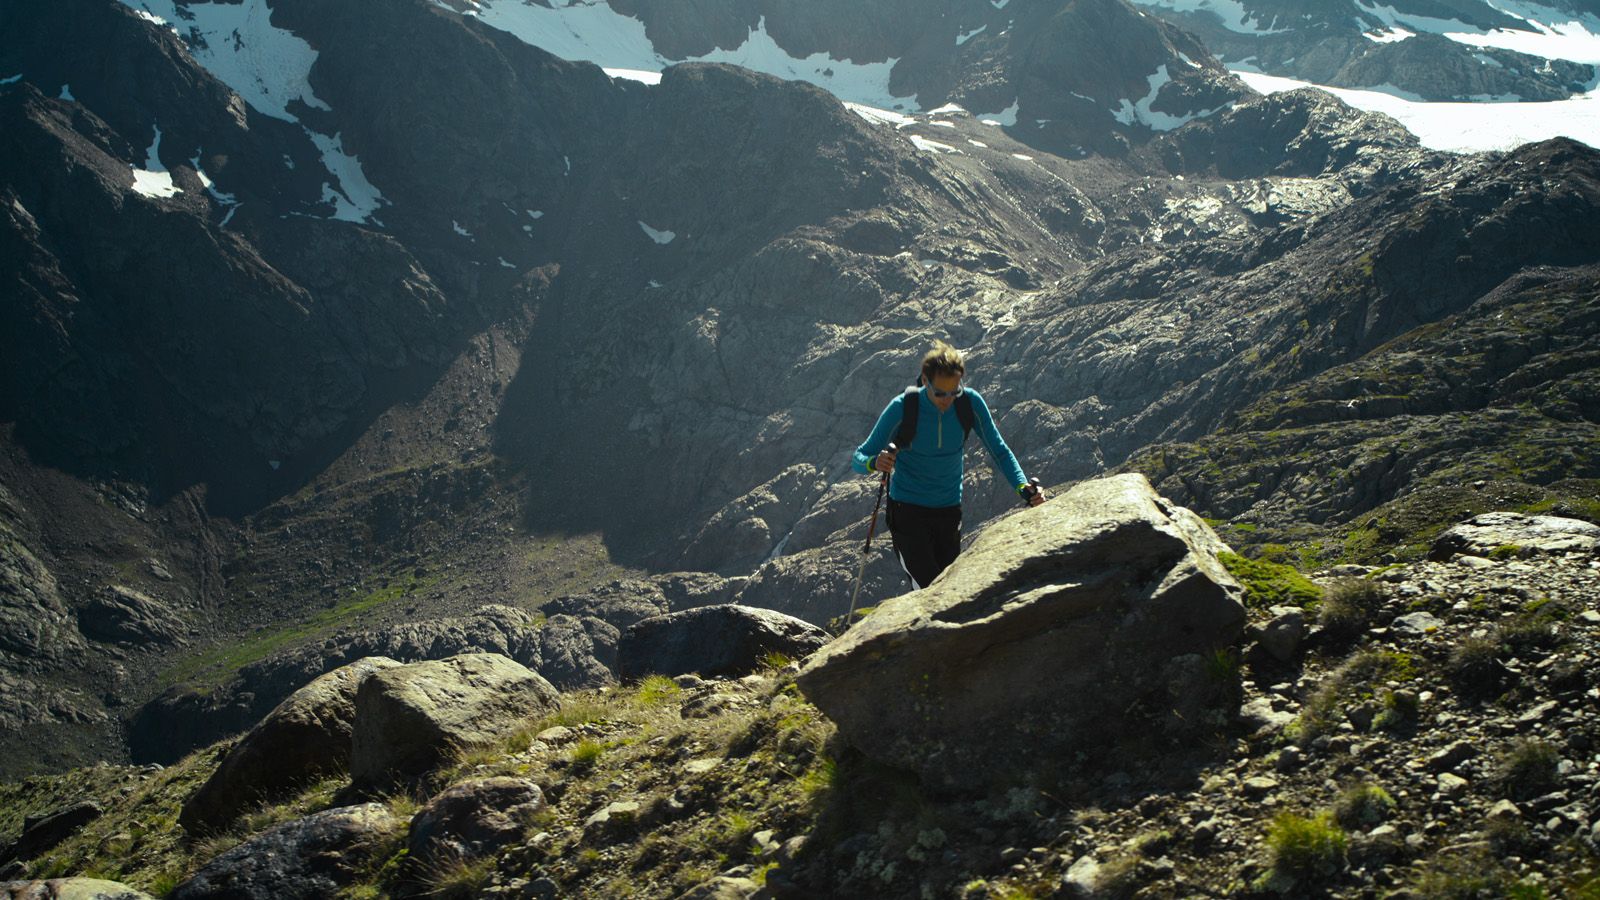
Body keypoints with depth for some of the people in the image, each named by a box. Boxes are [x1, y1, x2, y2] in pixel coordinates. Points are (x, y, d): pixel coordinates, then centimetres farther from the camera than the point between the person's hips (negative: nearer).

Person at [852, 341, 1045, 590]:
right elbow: (860, 458, -15)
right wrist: (874, 463, -39)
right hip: (907, 511, -4)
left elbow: (999, 451, -1)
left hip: (949, 511, 4)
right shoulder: (902, 408, -19)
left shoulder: (970, 403, -11)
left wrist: (1023, 488, -18)